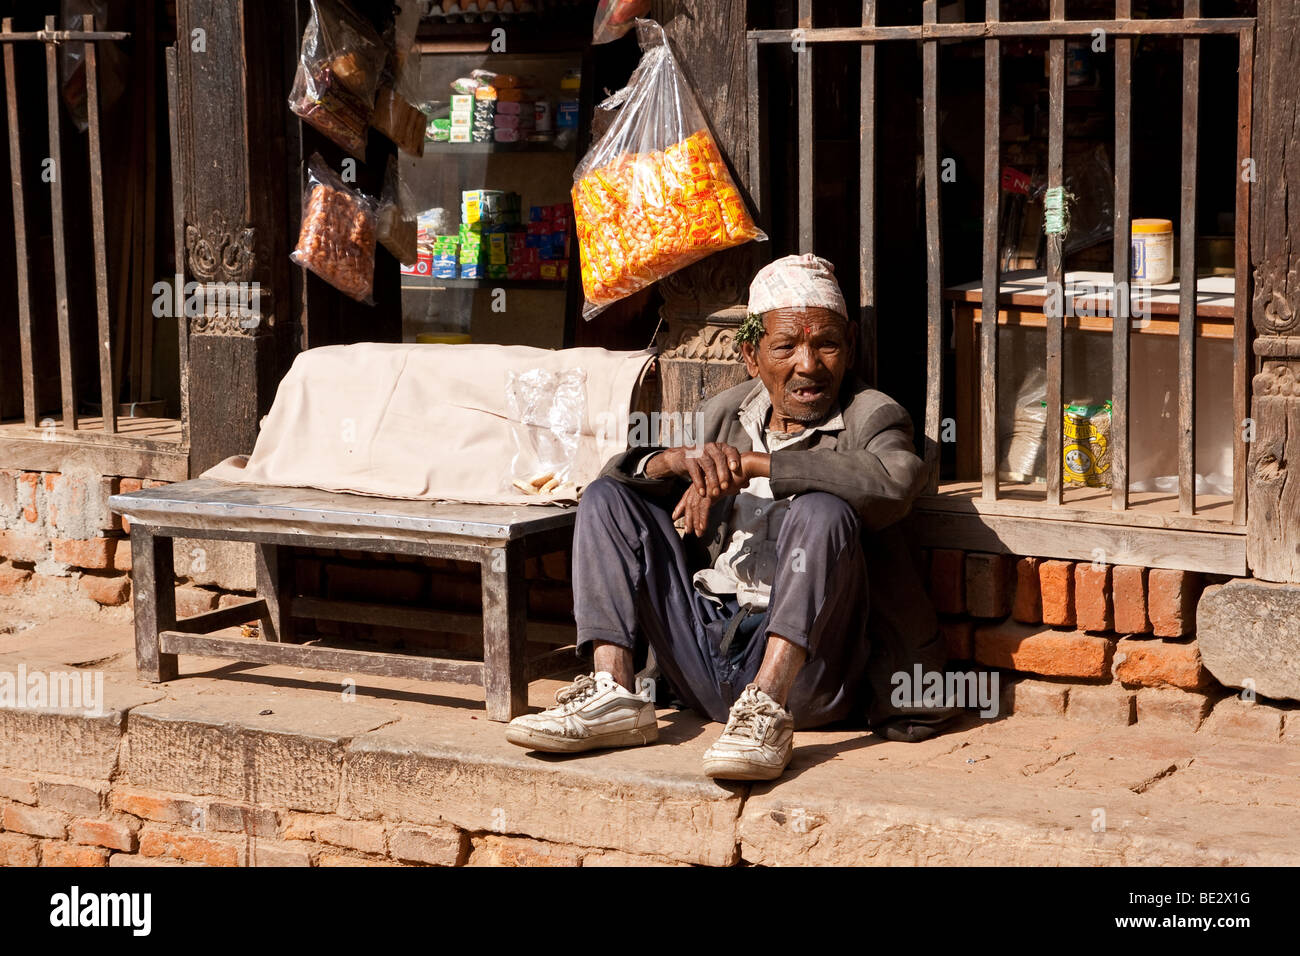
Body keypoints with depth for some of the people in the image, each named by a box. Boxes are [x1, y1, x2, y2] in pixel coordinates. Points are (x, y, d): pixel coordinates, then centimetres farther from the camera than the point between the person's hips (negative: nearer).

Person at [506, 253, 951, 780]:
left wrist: (747, 465, -22)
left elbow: (895, 479, -25)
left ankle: (767, 710, -35)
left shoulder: (871, 416, 1)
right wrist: (681, 459, -15)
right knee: (606, 498, 1)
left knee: (822, 511, -28)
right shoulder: (726, 414, 17)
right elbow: (619, 473, 9)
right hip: (702, 651, 5)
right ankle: (614, 694, -14)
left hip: (801, 662, -5)